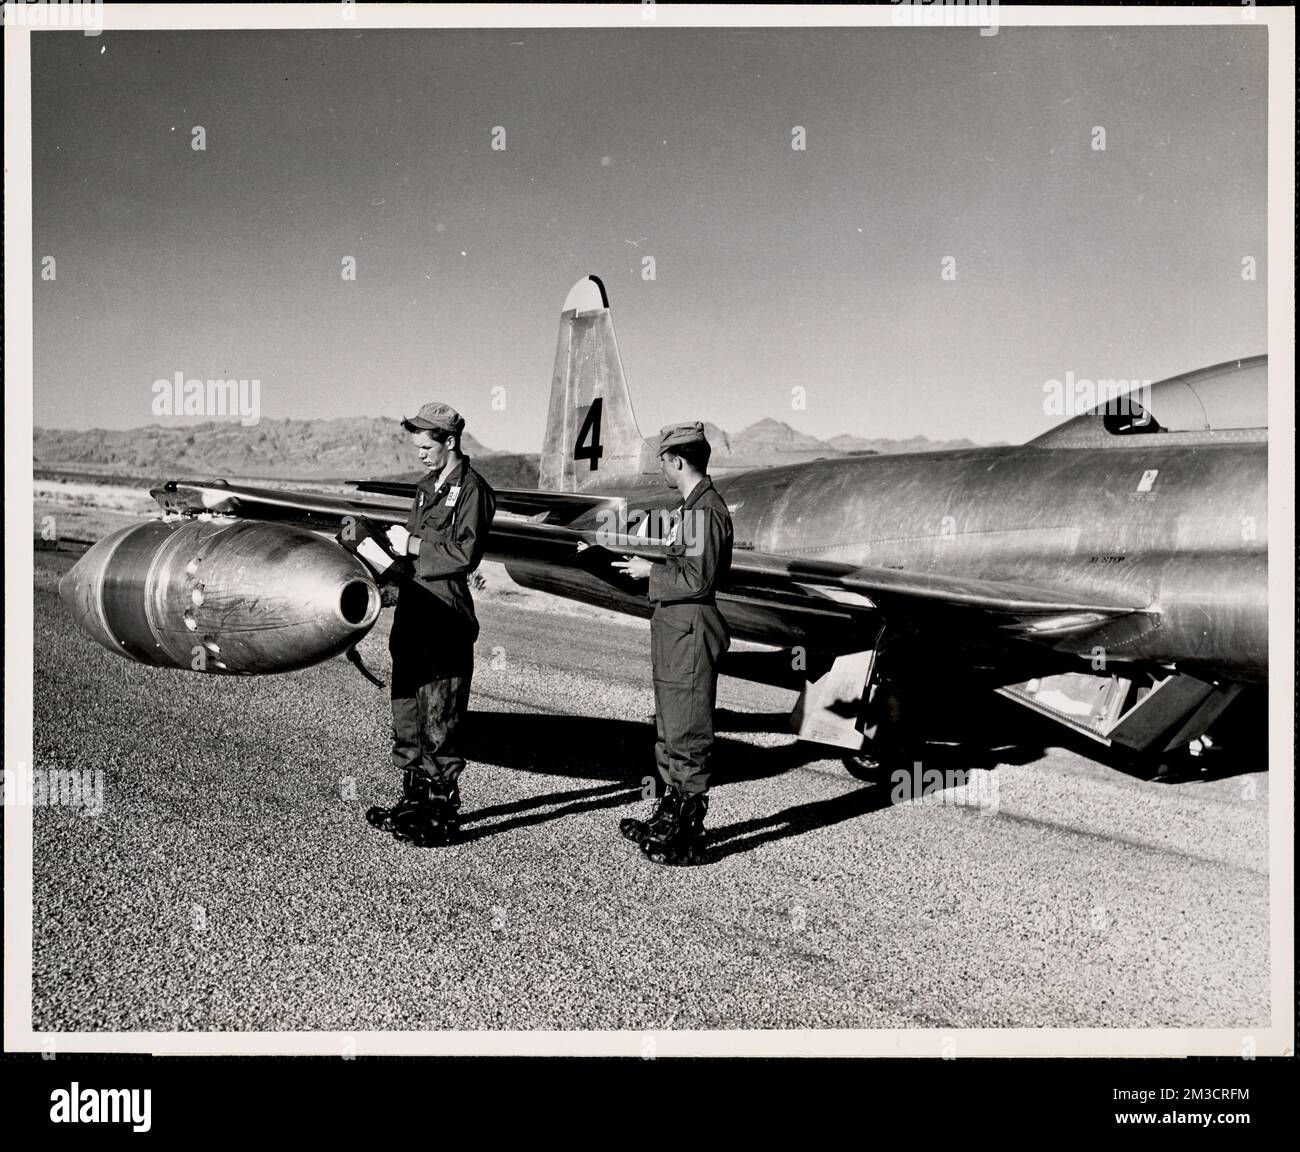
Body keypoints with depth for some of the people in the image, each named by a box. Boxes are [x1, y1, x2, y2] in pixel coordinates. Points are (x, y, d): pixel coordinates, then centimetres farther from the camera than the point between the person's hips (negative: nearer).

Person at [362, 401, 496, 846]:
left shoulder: (472, 490, -9)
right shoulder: (426, 488, 18)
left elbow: (465, 554, -18)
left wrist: (412, 546, -12)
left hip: (446, 621, -9)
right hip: (413, 615, 9)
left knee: (439, 722, -5)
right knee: (407, 714, 14)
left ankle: (444, 813, 3)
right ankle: (414, 800, 24)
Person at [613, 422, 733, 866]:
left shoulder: (707, 511, -18)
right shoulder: (692, 505, 14)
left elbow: (698, 579, -22)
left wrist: (651, 571, -12)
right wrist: (650, 566, 16)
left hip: (690, 634, -11)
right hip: (673, 630, 11)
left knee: (687, 738, -3)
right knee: (669, 731, 19)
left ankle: (688, 840, 5)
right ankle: (670, 817, 31)